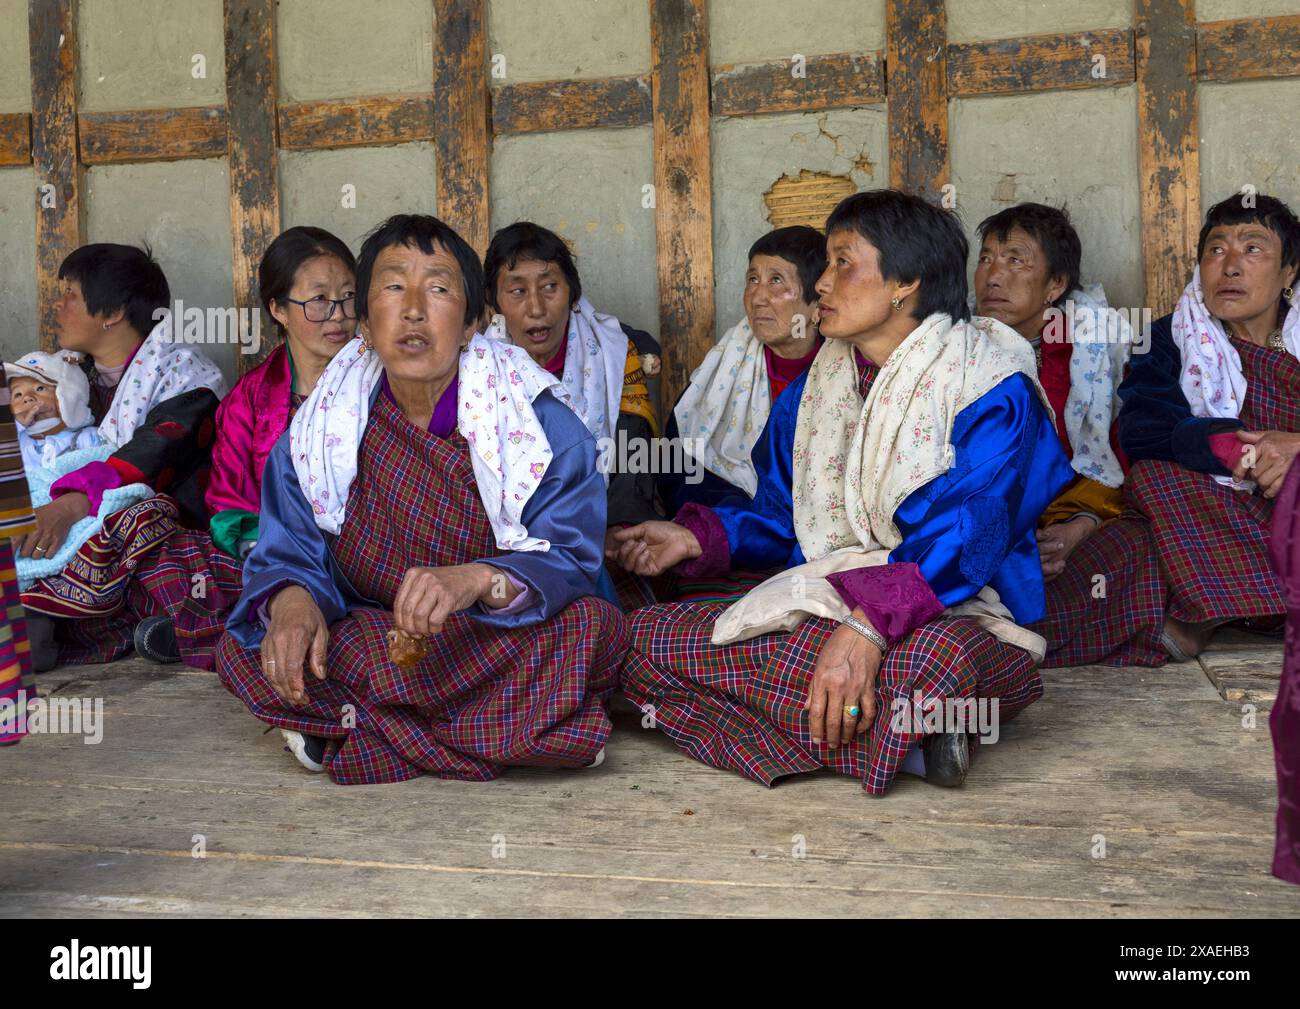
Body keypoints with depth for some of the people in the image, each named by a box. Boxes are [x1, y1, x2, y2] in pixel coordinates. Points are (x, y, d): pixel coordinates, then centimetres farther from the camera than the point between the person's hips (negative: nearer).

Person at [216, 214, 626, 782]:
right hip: (368, 638, 3)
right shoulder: (316, 432, -1)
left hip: (506, 644, -3)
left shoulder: (542, 421, -10)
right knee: (241, 650, -20)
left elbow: (569, 559, -17)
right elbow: (289, 553, 0)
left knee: (592, 626, -33)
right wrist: (291, 598, -26)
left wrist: (476, 580, -39)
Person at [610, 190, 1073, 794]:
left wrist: (869, 624, -34)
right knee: (644, 640, -15)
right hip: (820, 606, 8)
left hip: (951, 613, -8)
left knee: (928, 660, -47)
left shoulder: (990, 388, -7)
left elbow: (965, 542, -20)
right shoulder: (816, 386, 15)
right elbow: (782, 516, 21)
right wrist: (698, 538, 3)